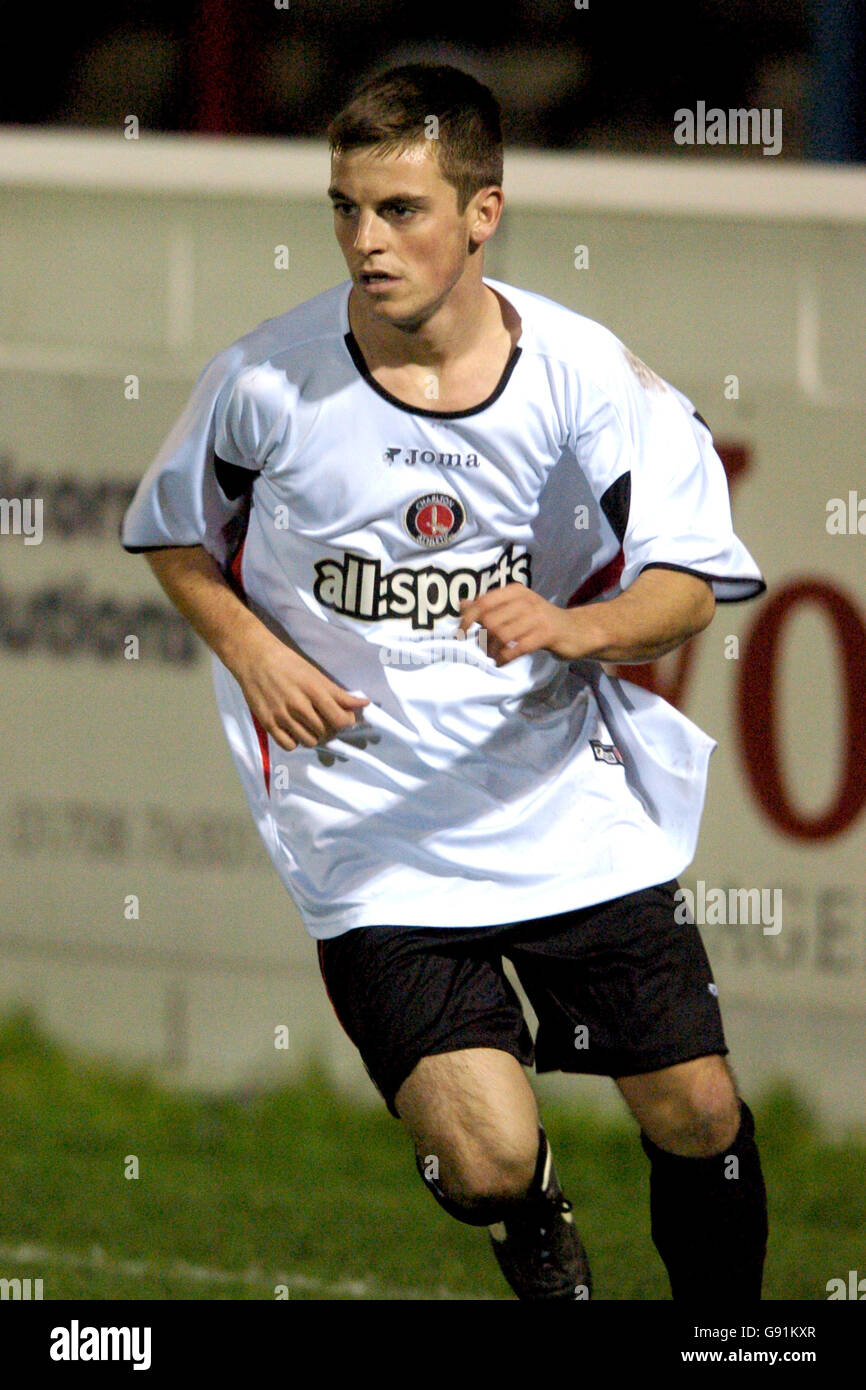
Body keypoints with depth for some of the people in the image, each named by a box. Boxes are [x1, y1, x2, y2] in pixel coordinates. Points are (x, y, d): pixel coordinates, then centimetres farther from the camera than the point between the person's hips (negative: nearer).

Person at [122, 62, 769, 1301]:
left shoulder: (582, 373, -8)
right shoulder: (267, 381, -9)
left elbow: (689, 585, -5)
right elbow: (173, 534, 11)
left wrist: (571, 629, -26)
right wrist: (254, 654, -7)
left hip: (573, 813, 2)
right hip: (377, 846, -2)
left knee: (698, 1119, 2)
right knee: (488, 1165, -14)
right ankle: (547, 1268, 22)